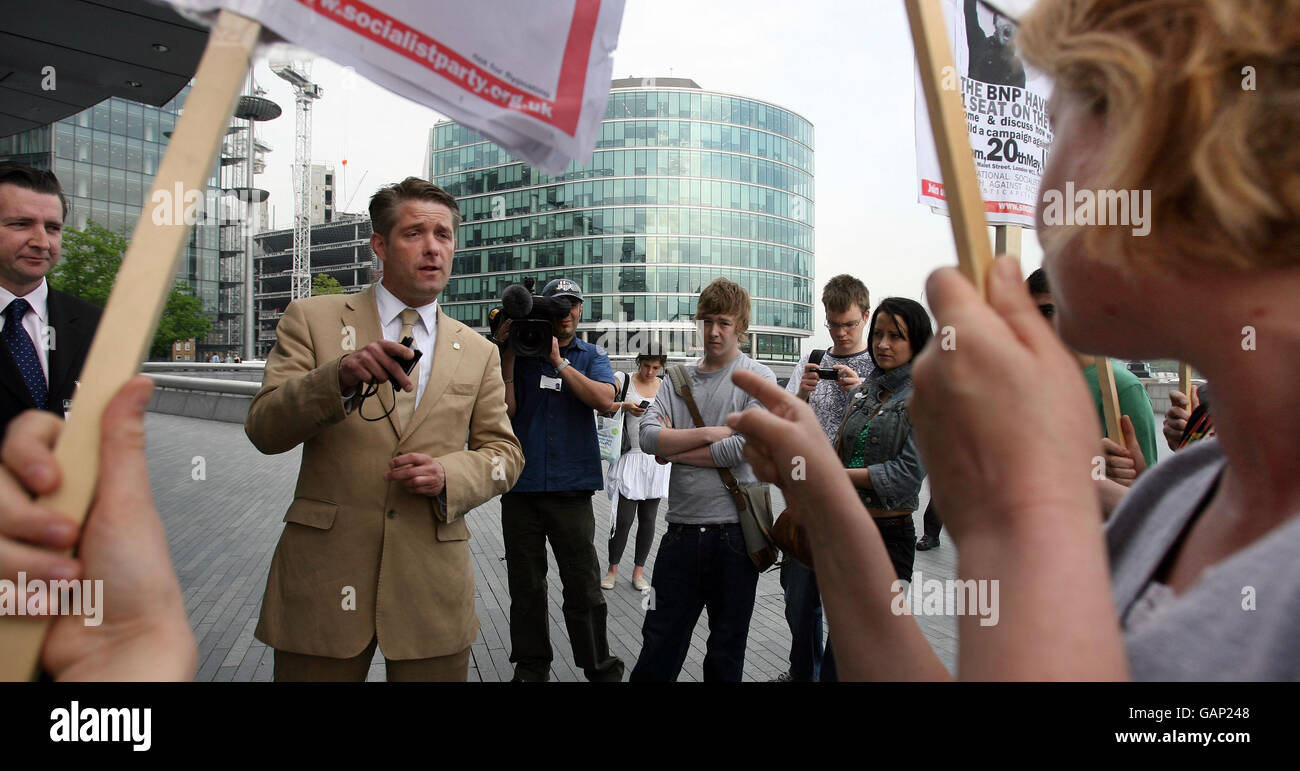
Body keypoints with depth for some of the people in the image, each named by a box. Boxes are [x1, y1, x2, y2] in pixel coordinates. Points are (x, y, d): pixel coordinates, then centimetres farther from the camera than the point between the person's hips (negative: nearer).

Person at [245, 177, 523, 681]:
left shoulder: (479, 353, 10)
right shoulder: (312, 319, 4)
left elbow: (503, 453, 10)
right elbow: (264, 430, -4)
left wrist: (448, 474, -11)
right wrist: (340, 376, -22)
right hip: (324, 572, -1)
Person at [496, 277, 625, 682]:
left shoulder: (591, 356, 9)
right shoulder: (521, 352, 8)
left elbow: (605, 400, -9)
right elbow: (506, 410, -1)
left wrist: (559, 361, -11)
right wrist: (507, 356, -7)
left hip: (571, 486, -1)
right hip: (520, 486, 1)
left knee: (584, 587, 1)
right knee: (526, 585, 10)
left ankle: (599, 667, 15)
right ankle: (531, 666, 24)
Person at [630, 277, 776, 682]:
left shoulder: (758, 378, -1)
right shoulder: (679, 378, 10)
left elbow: (747, 446, -16)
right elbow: (648, 437, -3)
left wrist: (675, 449, -7)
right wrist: (711, 433, -13)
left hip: (735, 531, -3)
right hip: (682, 529, 3)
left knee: (727, 652, 12)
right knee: (659, 645, 11)